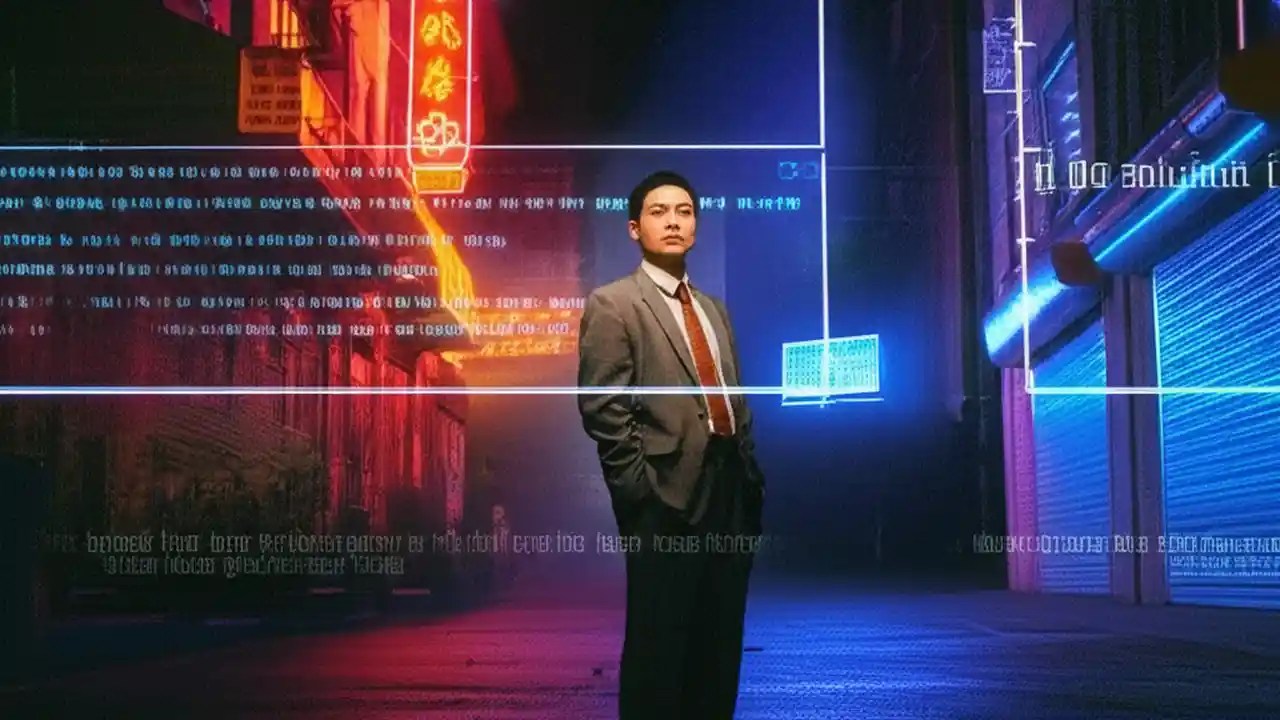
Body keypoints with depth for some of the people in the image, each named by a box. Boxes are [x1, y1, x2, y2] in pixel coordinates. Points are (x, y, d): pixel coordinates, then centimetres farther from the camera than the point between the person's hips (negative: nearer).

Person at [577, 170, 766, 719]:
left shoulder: (713, 309, 19)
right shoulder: (612, 305, -3)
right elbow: (604, 410, -11)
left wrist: (749, 474, 10)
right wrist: (643, 492, -16)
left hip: (730, 490, 7)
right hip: (669, 496, -7)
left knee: (721, 644, 12)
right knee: (659, 644, 0)